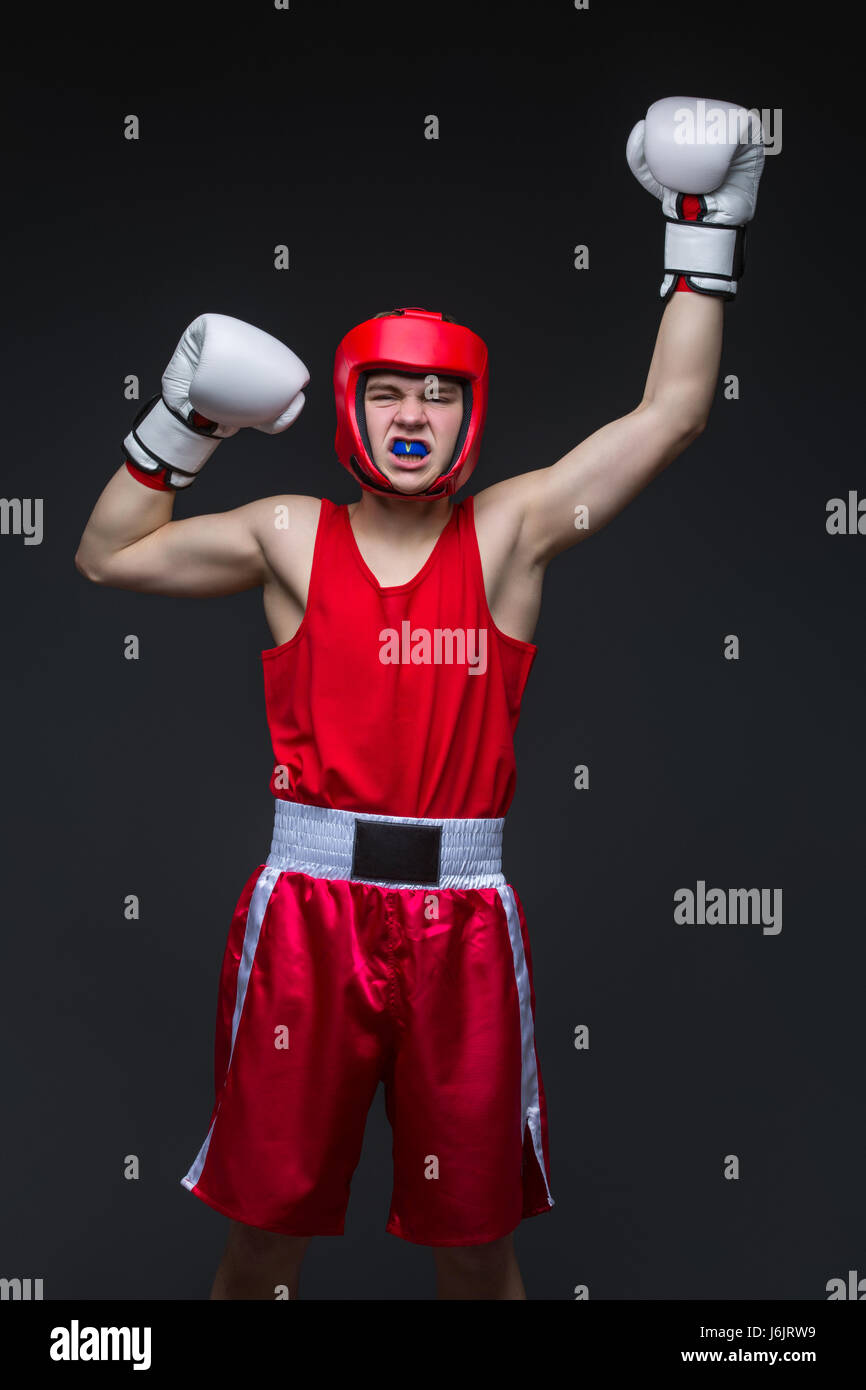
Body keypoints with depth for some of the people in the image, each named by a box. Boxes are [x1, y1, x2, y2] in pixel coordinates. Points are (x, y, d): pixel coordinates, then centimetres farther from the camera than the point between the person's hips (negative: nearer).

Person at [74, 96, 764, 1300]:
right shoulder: (291, 536, 6)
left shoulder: (512, 531, 3)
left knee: (475, 1243, 15)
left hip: (462, 914, 0)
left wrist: (705, 235, 6)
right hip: (309, 904, 1)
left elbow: (670, 412, 3)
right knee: (264, 1230, 14)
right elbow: (107, 557, 12)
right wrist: (179, 423, 6)